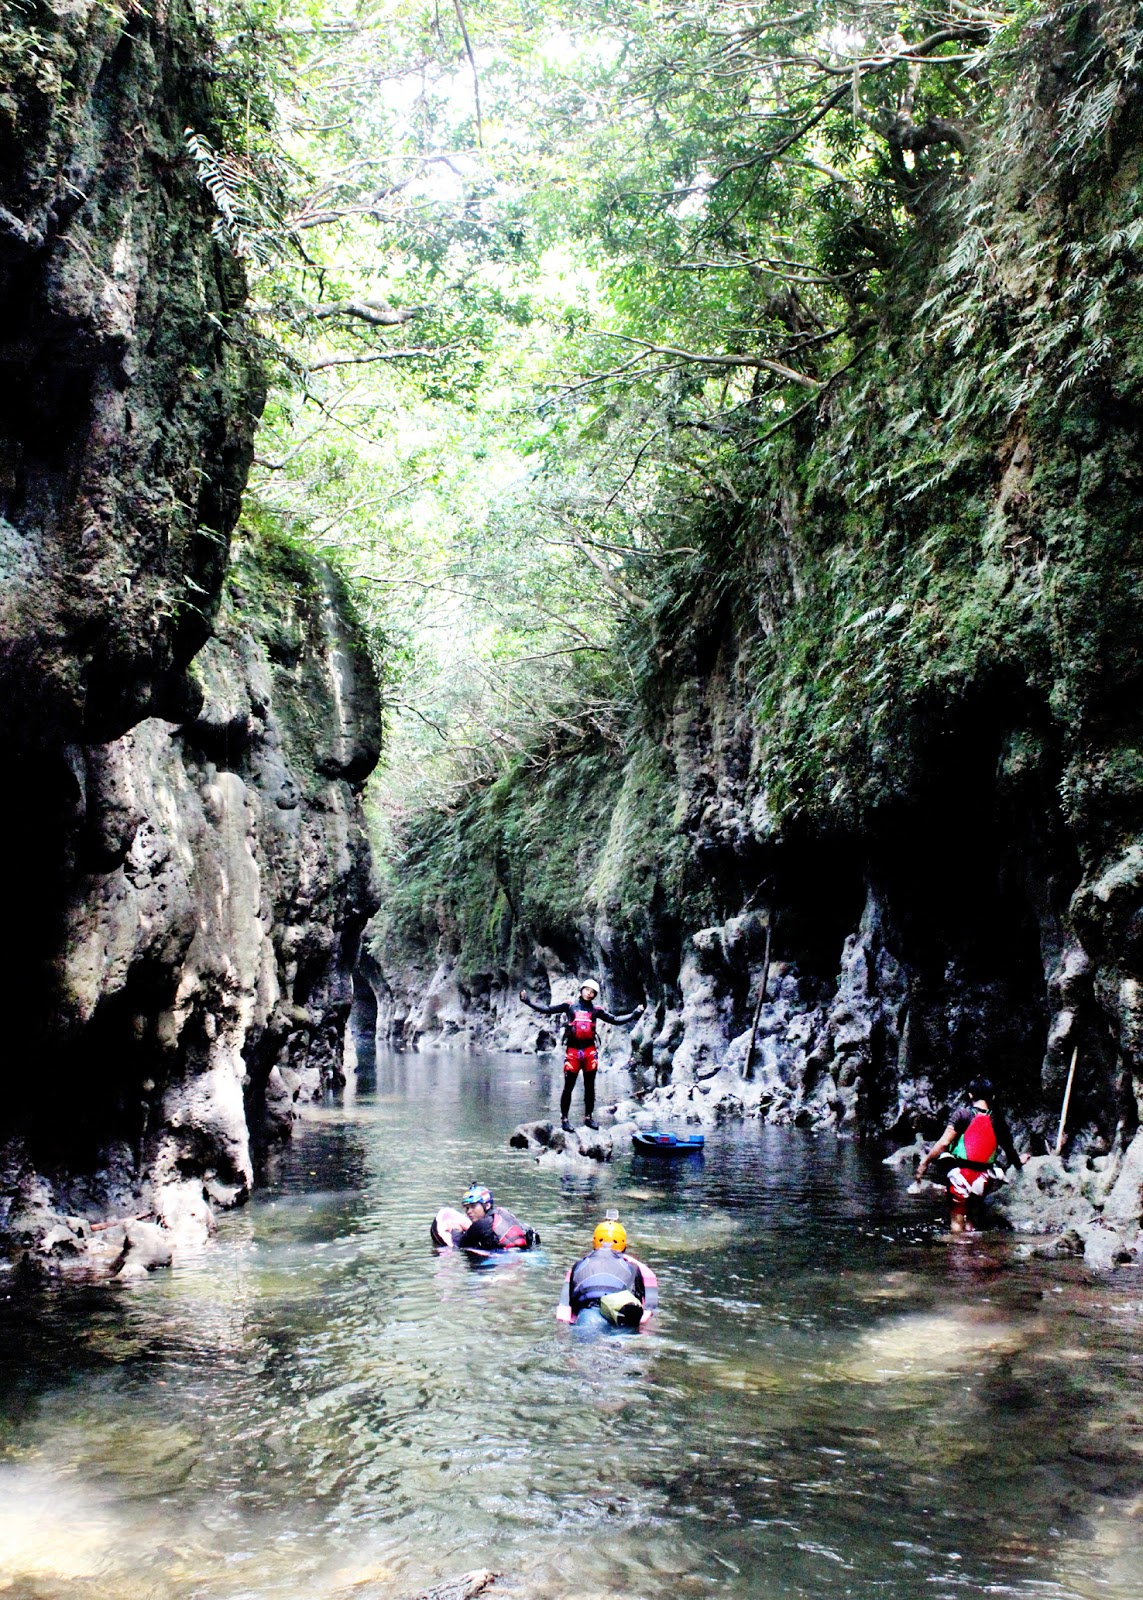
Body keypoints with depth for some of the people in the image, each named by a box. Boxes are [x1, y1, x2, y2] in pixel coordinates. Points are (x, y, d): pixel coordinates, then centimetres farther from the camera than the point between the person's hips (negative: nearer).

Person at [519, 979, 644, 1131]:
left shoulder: (596, 1010, 8)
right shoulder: (569, 1005, 3)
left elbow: (616, 1020, 14)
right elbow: (547, 1010, 2)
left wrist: (635, 1013, 9)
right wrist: (528, 1001, -6)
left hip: (590, 1051, 2)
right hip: (572, 1050, -2)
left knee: (589, 1086, 9)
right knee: (568, 1087, -2)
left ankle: (588, 1117, 20)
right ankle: (564, 1119, 5)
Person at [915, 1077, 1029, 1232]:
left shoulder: (963, 1114, -7)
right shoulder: (998, 1120, 4)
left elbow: (944, 1143, -13)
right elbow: (1010, 1151, 14)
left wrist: (925, 1161, -4)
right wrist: (1019, 1160, 36)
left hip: (961, 1174, -4)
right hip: (983, 1179, 4)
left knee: (957, 1218, 6)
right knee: (969, 1217, 24)